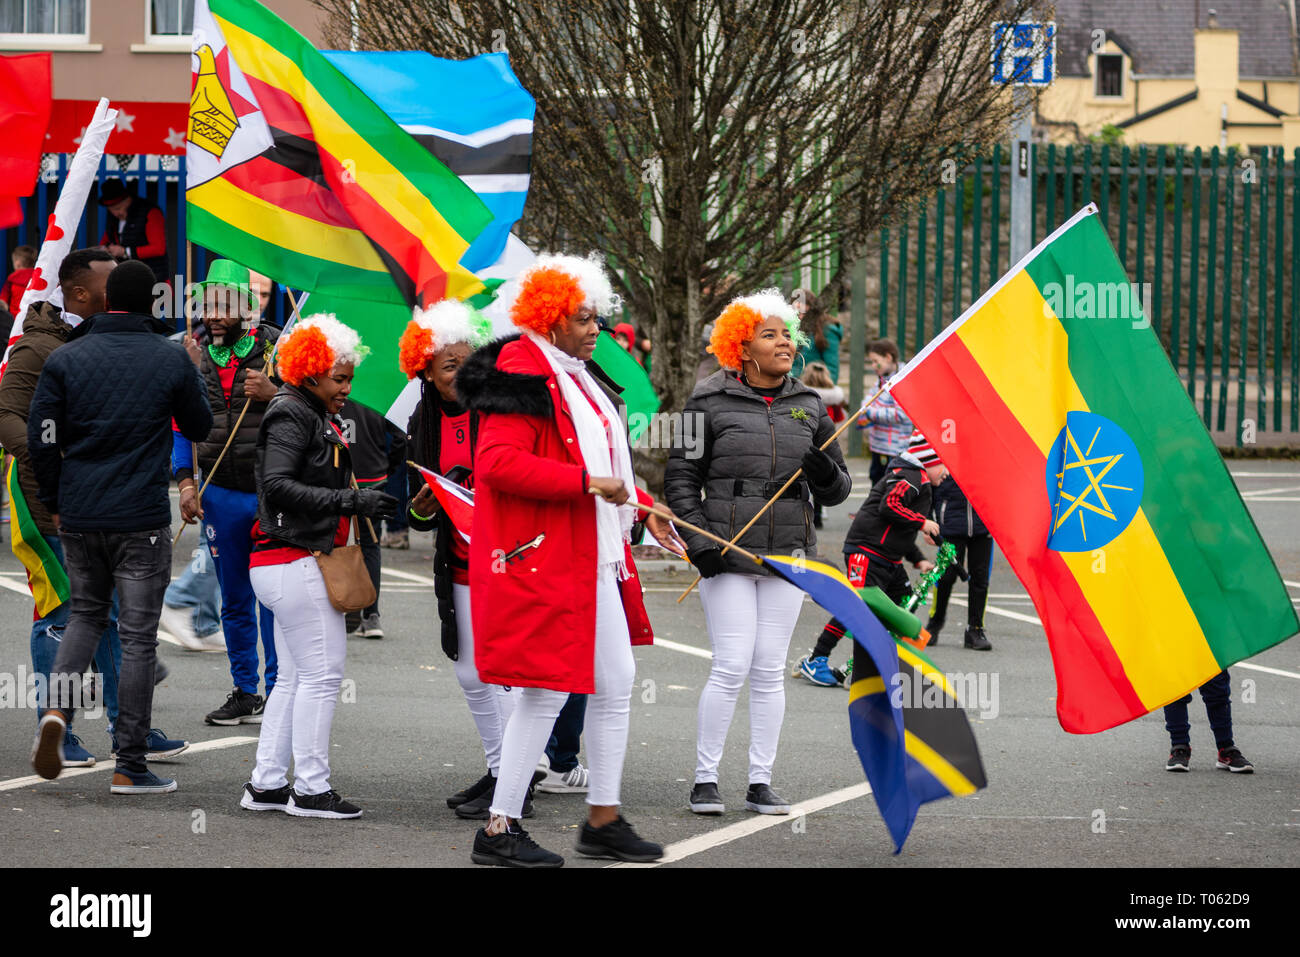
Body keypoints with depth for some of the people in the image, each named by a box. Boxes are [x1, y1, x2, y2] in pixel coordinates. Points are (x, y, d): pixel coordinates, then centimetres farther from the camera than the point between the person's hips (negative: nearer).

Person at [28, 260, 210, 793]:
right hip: (142, 521, -3)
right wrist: (192, 377, 25)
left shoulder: (66, 359, 0)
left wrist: (53, 502, 10)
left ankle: (57, 710, -4)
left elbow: (41, 438, -3)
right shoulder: (172, 360, -4)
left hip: (78, 516, 3)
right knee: (138, 635, 3)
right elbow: (199, 428, 9)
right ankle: (130, 766, 3)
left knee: (85, 613, 22)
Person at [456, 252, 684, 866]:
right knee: (547, 692, -7)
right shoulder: (523, 378, -14)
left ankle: (603, 821, 20)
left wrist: (641, 509, 20)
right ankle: (499, 829, 1)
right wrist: (586, 483, -25)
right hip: (541, 562, -10)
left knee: (615, 683, 11)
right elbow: (497, 462, -26)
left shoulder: (573, 378, 18)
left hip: (593, 561, 10)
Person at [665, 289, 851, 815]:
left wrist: (826, 471, -10)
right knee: (731, 665, -9)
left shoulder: (809, 406, 10)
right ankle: (705, 779, 1)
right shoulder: (711, 402, -1)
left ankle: (760, 782, 10)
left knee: (770, 671, 4)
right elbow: (680, 476, 1)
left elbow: (837, 491, 13)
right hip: (727, 554, -4)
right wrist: (698, 541, -9)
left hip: (787, 554, 4)